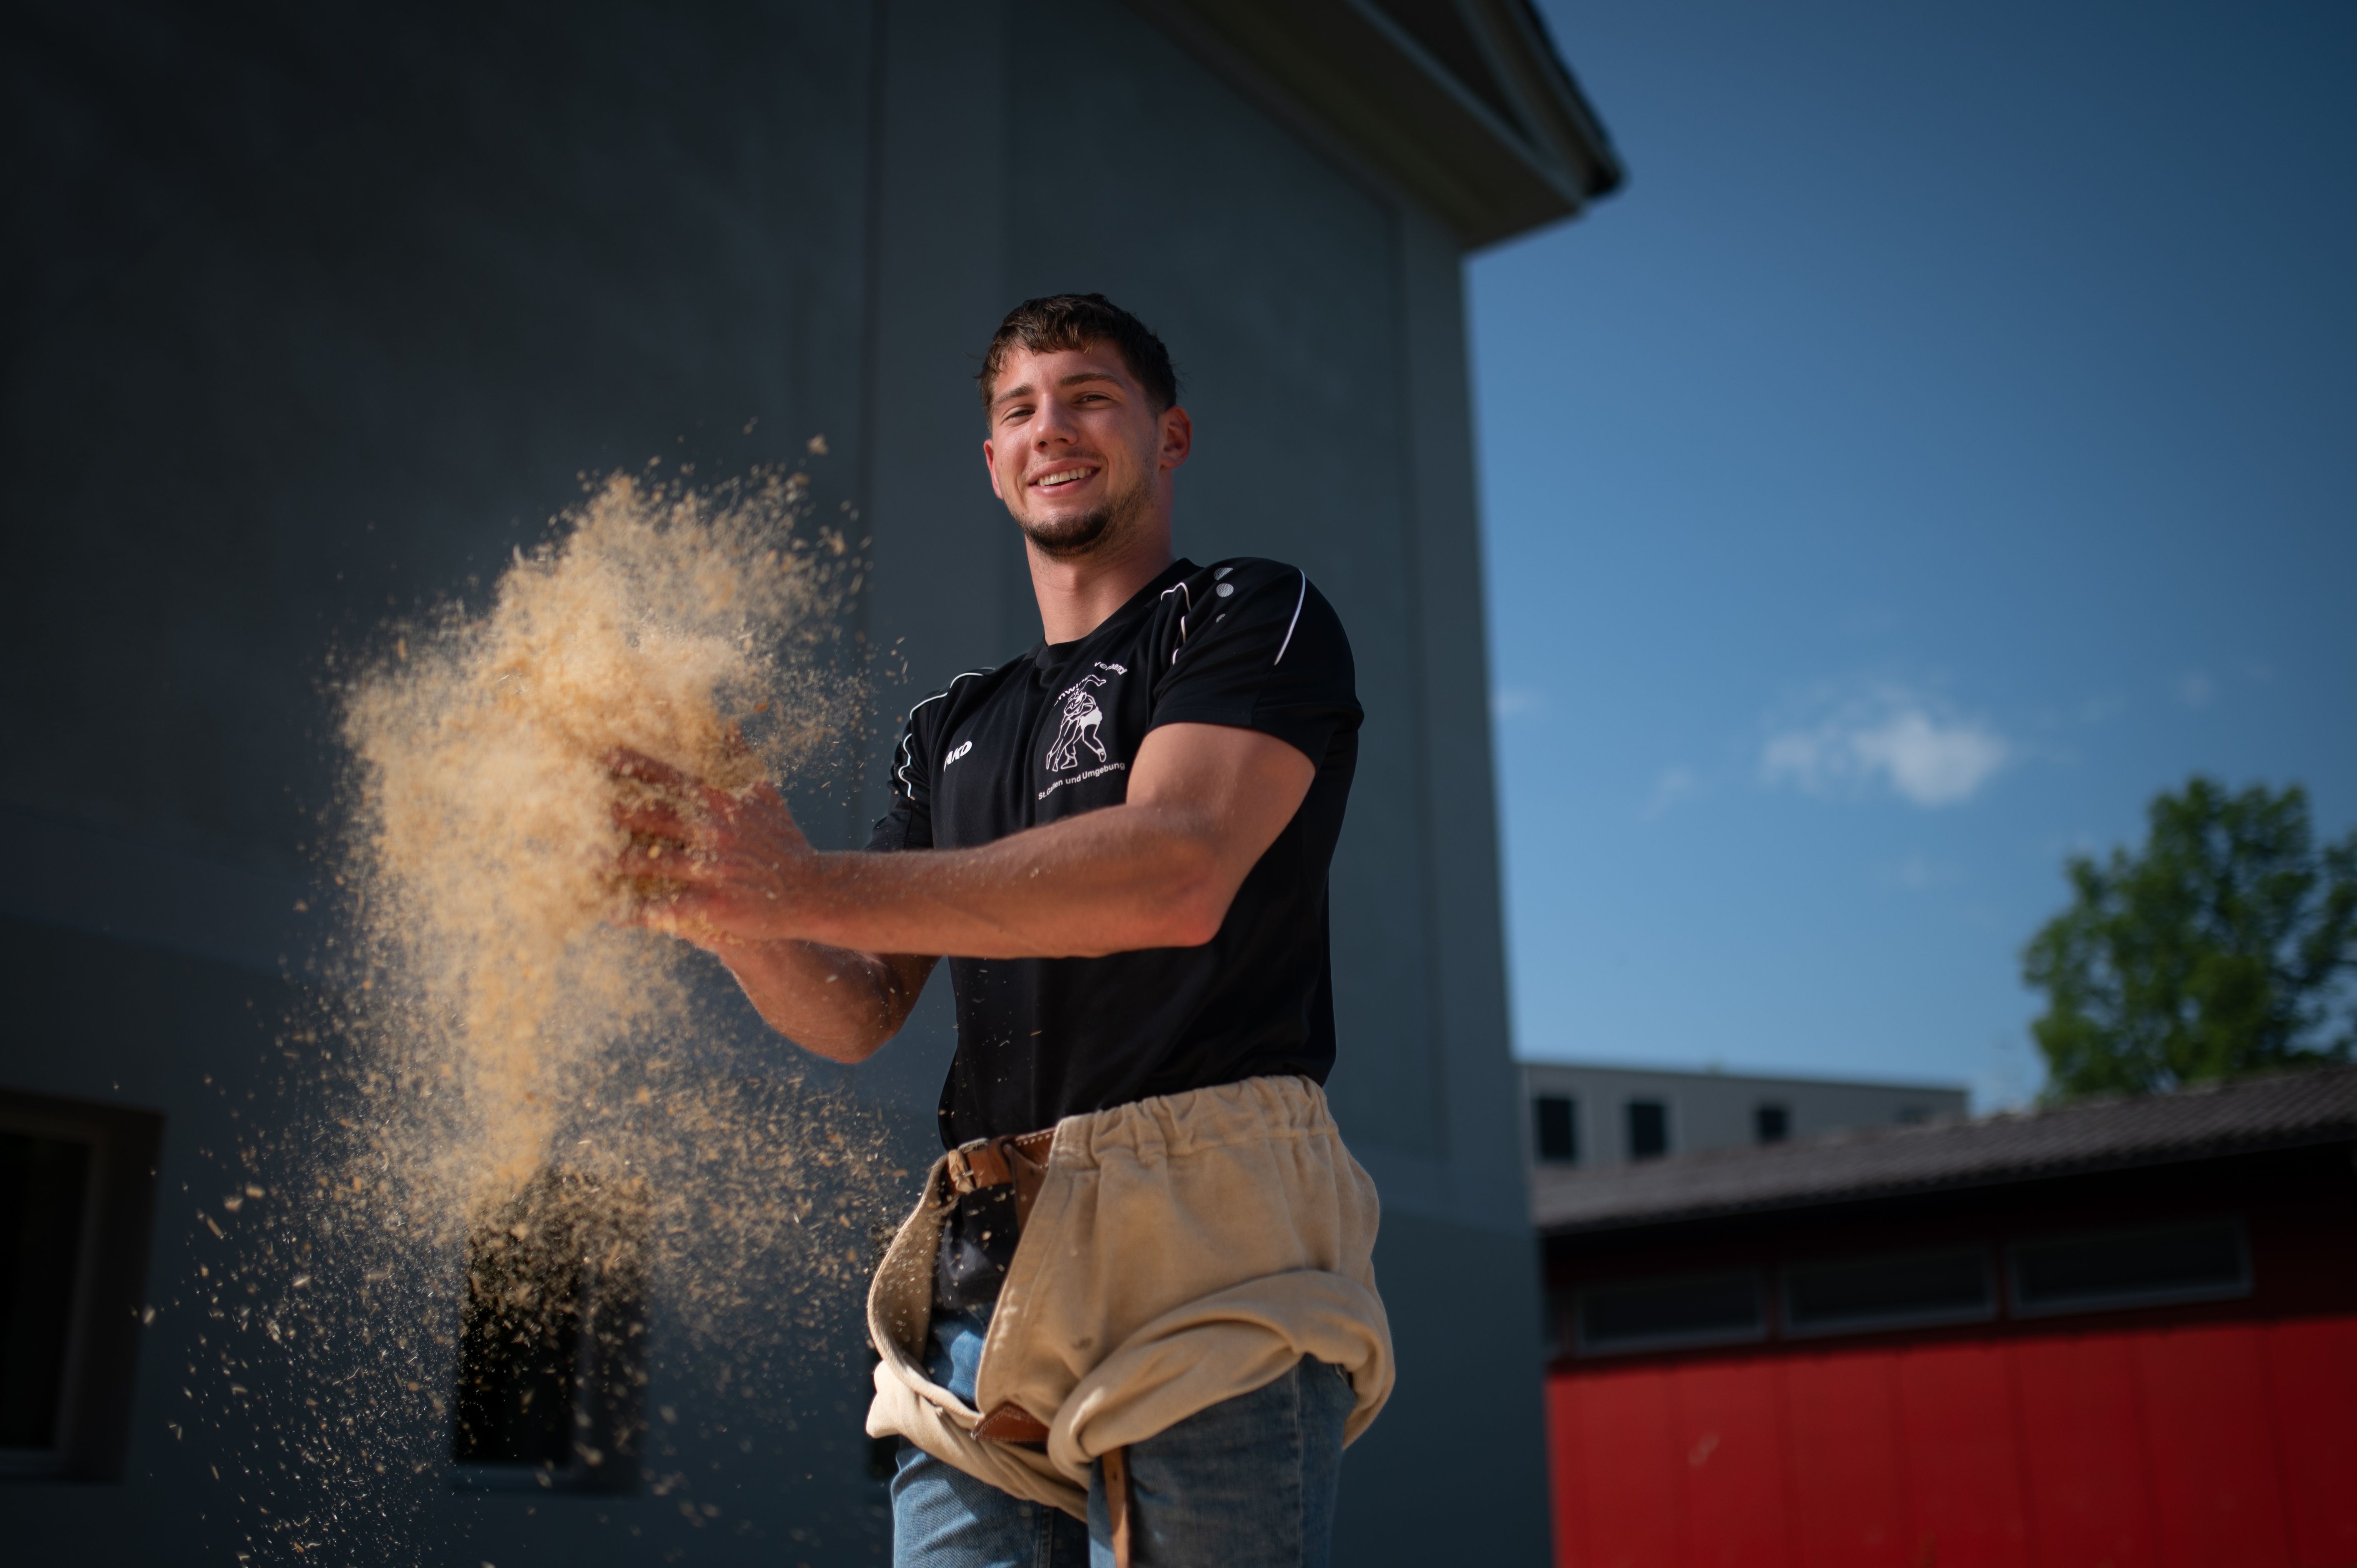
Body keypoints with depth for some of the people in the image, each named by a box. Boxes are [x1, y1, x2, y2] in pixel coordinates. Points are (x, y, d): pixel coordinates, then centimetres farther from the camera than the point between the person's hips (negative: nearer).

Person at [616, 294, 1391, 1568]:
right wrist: (736, 919, -5)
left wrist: (807, 885, -18)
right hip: (981, 1286, 5)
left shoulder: (1257, 618, 6)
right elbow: (857, 1012, 18)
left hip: (1207, 1248, -5)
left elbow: (1176, 873, -14)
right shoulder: (952, 730, 25)